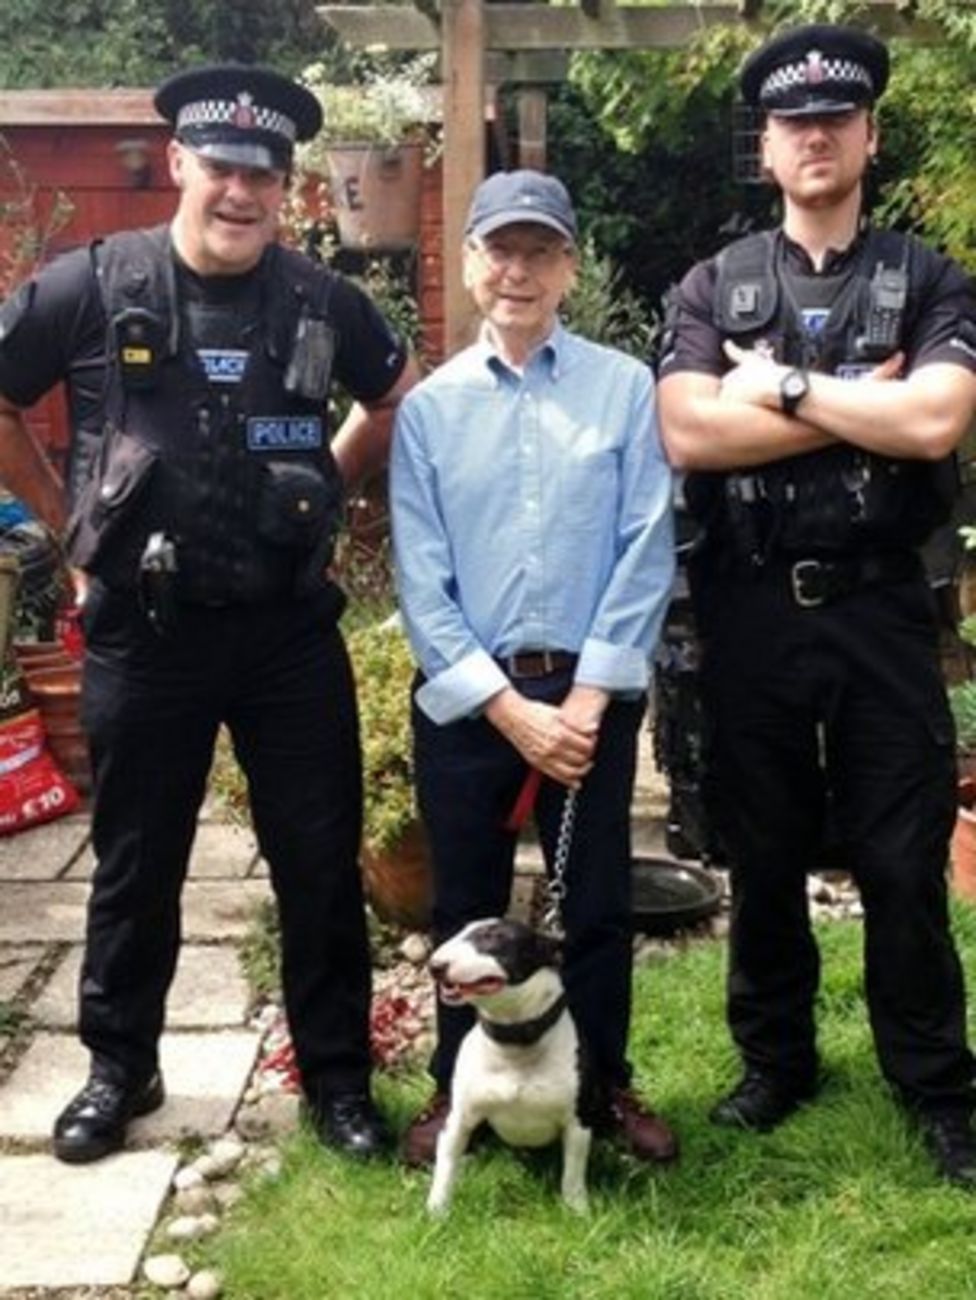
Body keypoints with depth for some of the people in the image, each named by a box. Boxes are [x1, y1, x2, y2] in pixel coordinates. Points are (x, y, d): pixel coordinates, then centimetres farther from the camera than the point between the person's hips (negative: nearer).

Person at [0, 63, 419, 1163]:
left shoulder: (321, 301, 0)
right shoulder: (91, 287, -7)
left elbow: (397, 399, 19)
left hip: (290, 628, 2)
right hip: (144, 632, -1)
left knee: (321, 862, 7)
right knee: (135, 866, 12)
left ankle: (337, 1076, 23)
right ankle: (119, 1070, 32)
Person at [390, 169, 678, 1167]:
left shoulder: (625, 388, -1)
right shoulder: (428, 406, 2)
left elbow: (646, 550, -5)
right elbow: (419, 578, -2)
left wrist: (587, 695, -11)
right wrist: (508, 707, -10)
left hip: (593, 692, -1)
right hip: (466, 699, 1)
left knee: (598, 901, 10)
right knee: (465, 907, 12)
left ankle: (606, 1085, 29)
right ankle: (456, 1089, 29)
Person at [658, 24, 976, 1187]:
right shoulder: (715, 285, 6)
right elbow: (687, 435, -11)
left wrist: (783, 385, -10)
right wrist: (864, 405, -11)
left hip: (878, 609, -1)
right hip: (751, 612, 1)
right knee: (763, 853, 13)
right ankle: (775, 1058, 31)